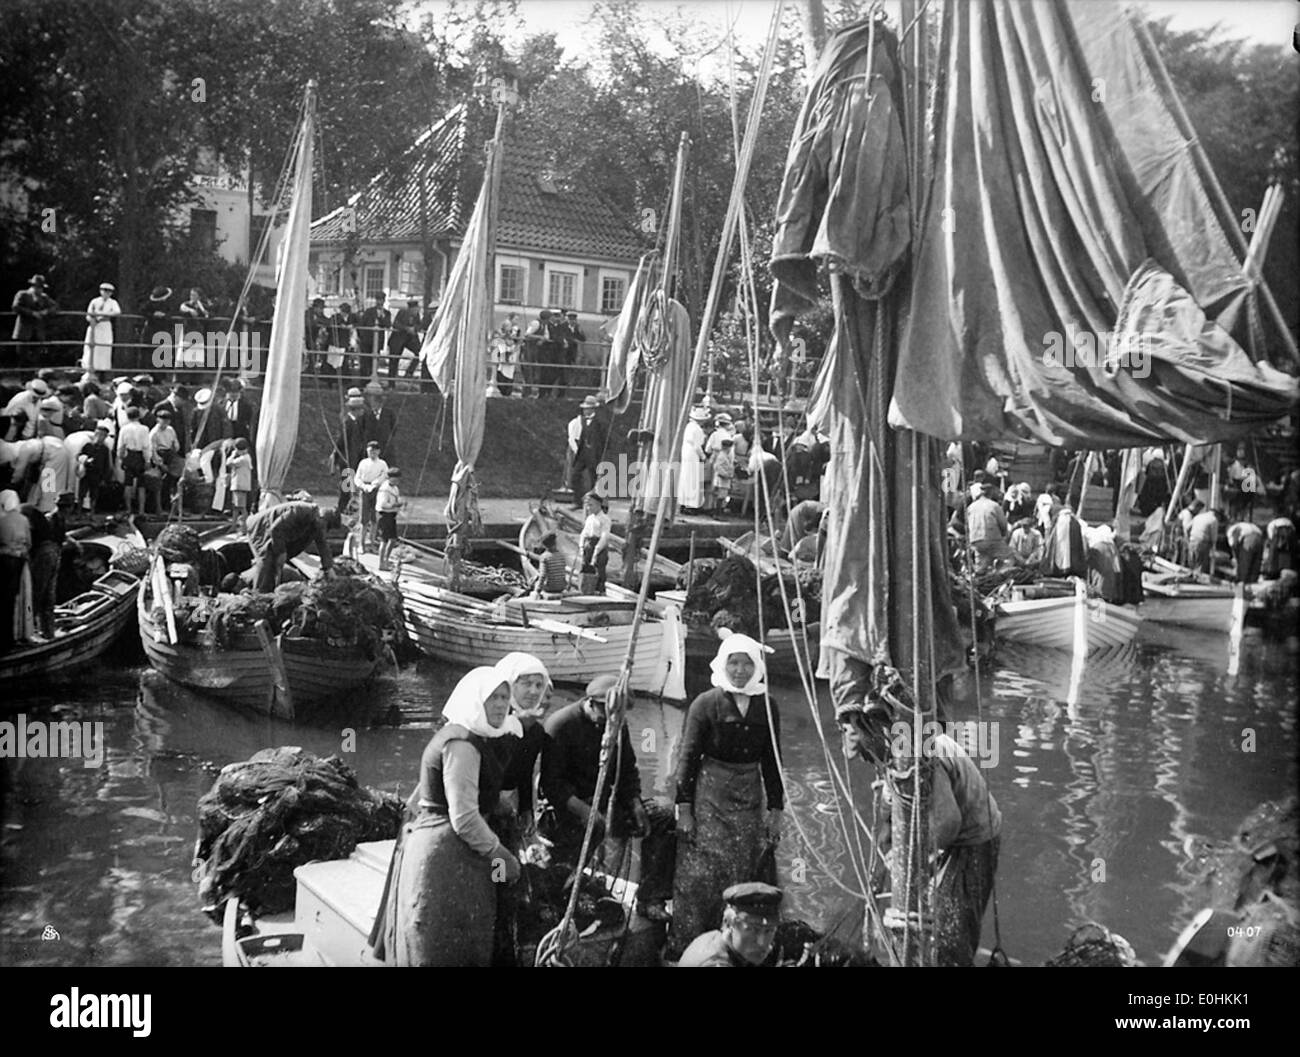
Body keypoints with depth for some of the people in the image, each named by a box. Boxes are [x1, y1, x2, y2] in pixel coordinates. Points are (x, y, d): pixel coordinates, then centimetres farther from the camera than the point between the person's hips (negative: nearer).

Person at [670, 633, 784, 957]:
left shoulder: (766, 708, 5)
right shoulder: (706, 704, -6)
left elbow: (771, 762, 11)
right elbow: (688, 757, -5)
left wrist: (775, 810, 8)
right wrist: (684, 808, -9)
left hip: (749, 800, 4)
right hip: (709, 798, -4)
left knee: (750, 873, 5)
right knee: (701, 874, -4)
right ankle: (686, 947, 7)